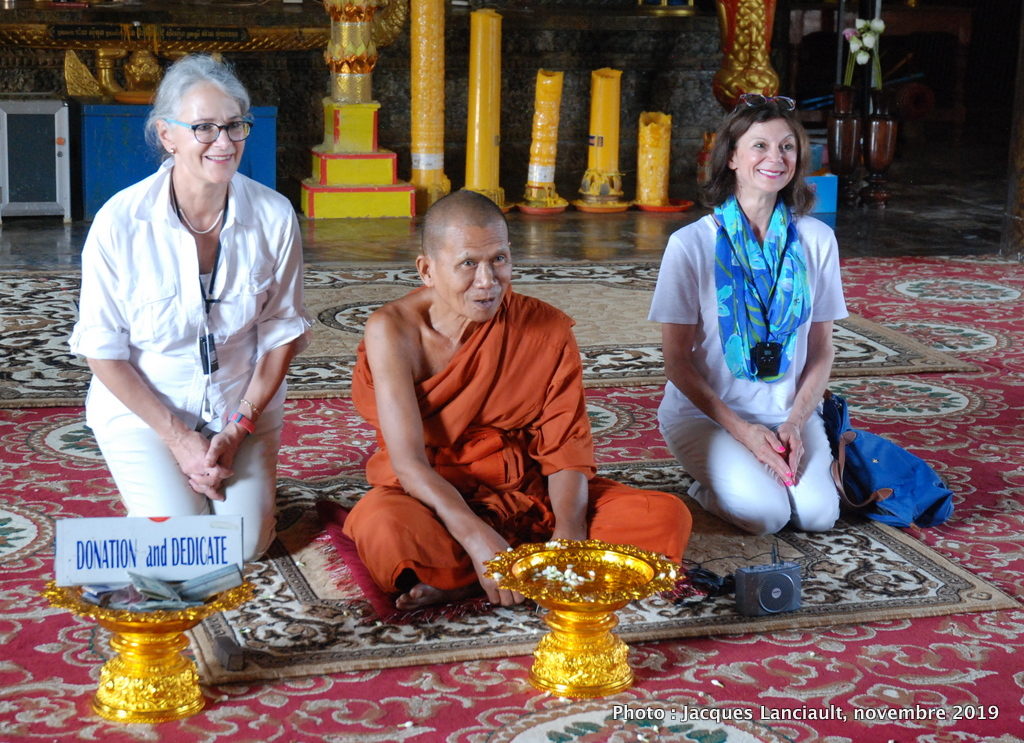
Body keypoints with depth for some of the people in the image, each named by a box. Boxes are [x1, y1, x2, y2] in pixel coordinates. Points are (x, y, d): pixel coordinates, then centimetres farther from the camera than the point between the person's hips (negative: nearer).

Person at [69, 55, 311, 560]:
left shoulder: (274, 216, -13)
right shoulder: (120, 222, -19)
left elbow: (282, 333, -3)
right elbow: (103, 350, -12)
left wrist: (237, 429, -10)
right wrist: (178, 439, -15)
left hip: (243, 404, 2)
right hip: (141, 405, -2)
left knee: (246, 545, -11)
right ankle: (152, 480, 19)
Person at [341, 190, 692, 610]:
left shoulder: (546, 330, -6)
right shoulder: (395, 331, -14)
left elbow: (565, 446, -7)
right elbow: (409, 462, -21)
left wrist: (569, 531, -27)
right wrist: (479, 540, -35)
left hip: (529, 496, 4)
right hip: (433, 500, -3)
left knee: (667, 517, -19)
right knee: (383, 529, -39)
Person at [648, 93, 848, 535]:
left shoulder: (816, 241, 0)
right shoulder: (692, 244, -9)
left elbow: (821, 350, 5)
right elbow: (677, 361, -7)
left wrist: (796, 423, -11)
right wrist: (741, 430, -15)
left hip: (789, 412, 3)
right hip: (705, 412, -3)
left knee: (818, 513, -21)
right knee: (765, 513, -25)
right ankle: (713, 481, 7)